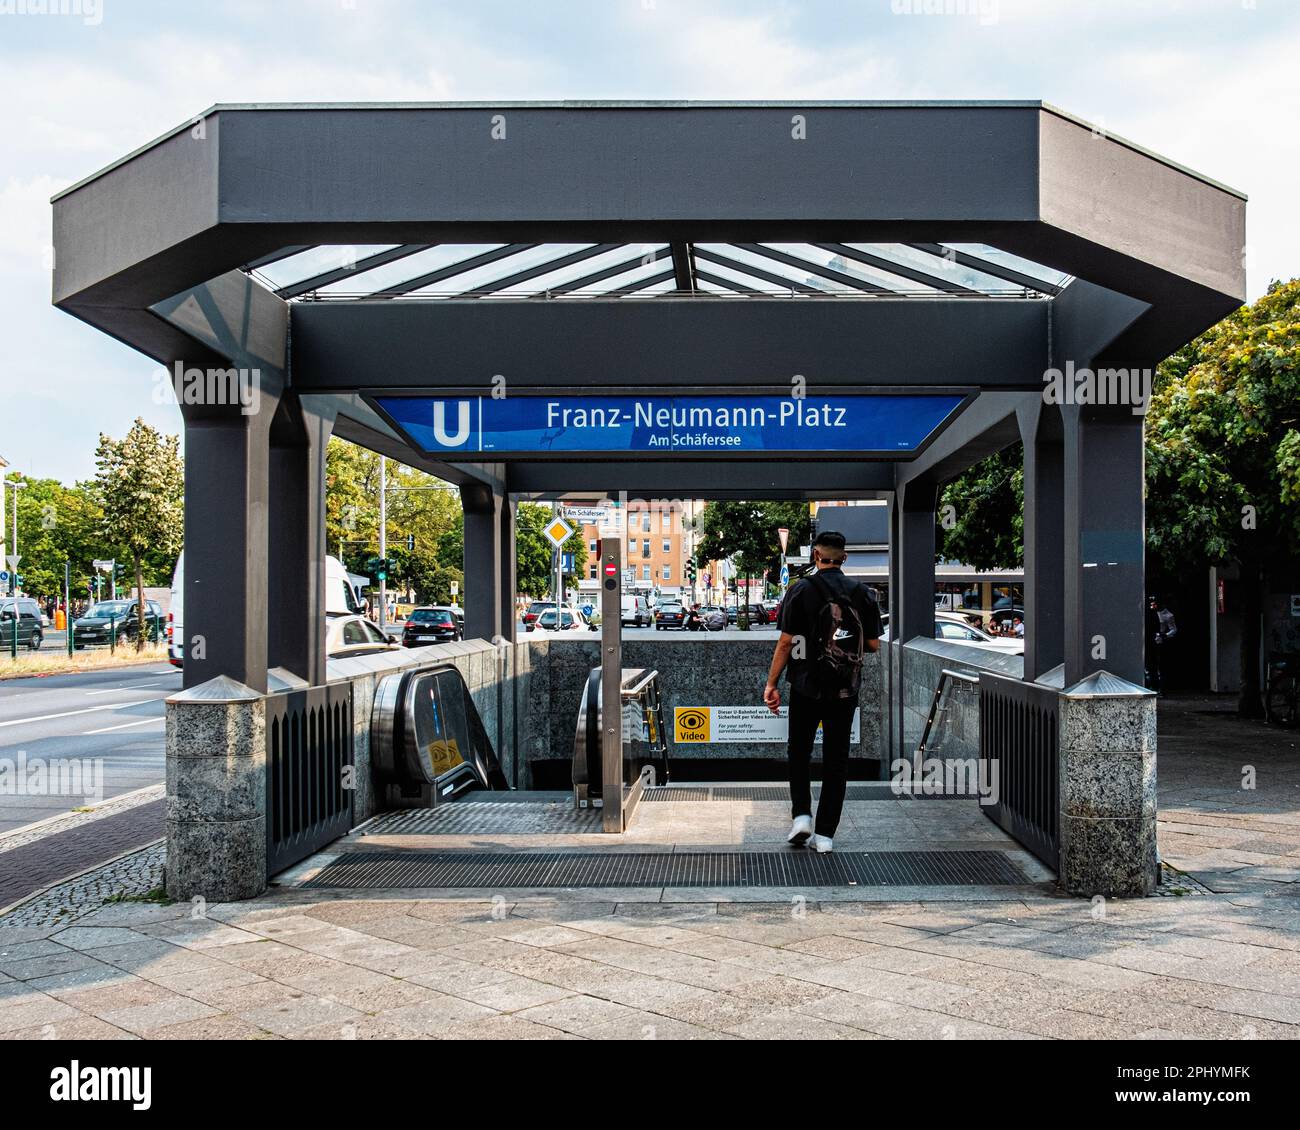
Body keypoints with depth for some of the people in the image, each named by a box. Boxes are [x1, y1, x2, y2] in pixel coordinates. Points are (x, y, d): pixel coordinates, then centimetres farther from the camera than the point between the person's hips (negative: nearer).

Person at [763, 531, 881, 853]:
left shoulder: (801, 591, -7)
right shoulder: (861, 594, 0)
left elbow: (785, 642, -9)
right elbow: (873, 644, 3)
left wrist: (771, 684, -3)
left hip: (806, 687, -2)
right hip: (845, 691, 2)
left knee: (799, 751, 16)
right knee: (836, 759, 7)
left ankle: (801, 815, 4)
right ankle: (825, 834, 7)